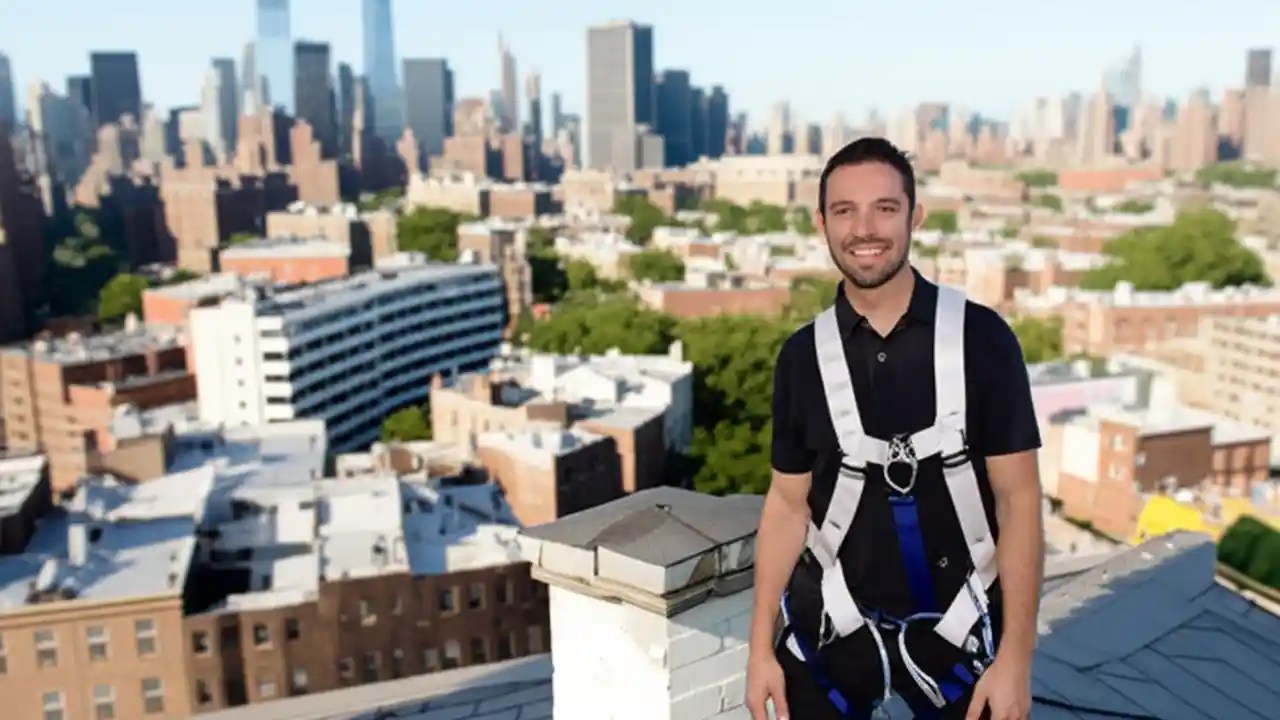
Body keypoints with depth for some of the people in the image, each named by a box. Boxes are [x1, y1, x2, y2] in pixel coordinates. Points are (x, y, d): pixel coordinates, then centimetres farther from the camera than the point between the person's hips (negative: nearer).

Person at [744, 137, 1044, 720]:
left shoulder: (981, 338, -10)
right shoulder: (802, 355, -3)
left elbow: (1018, 499, -7)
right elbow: (788, 503, 2)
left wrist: (1015, 655, -10)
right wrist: (761, 647, 1)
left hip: (955, 623, -1)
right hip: (830, 623, 2)